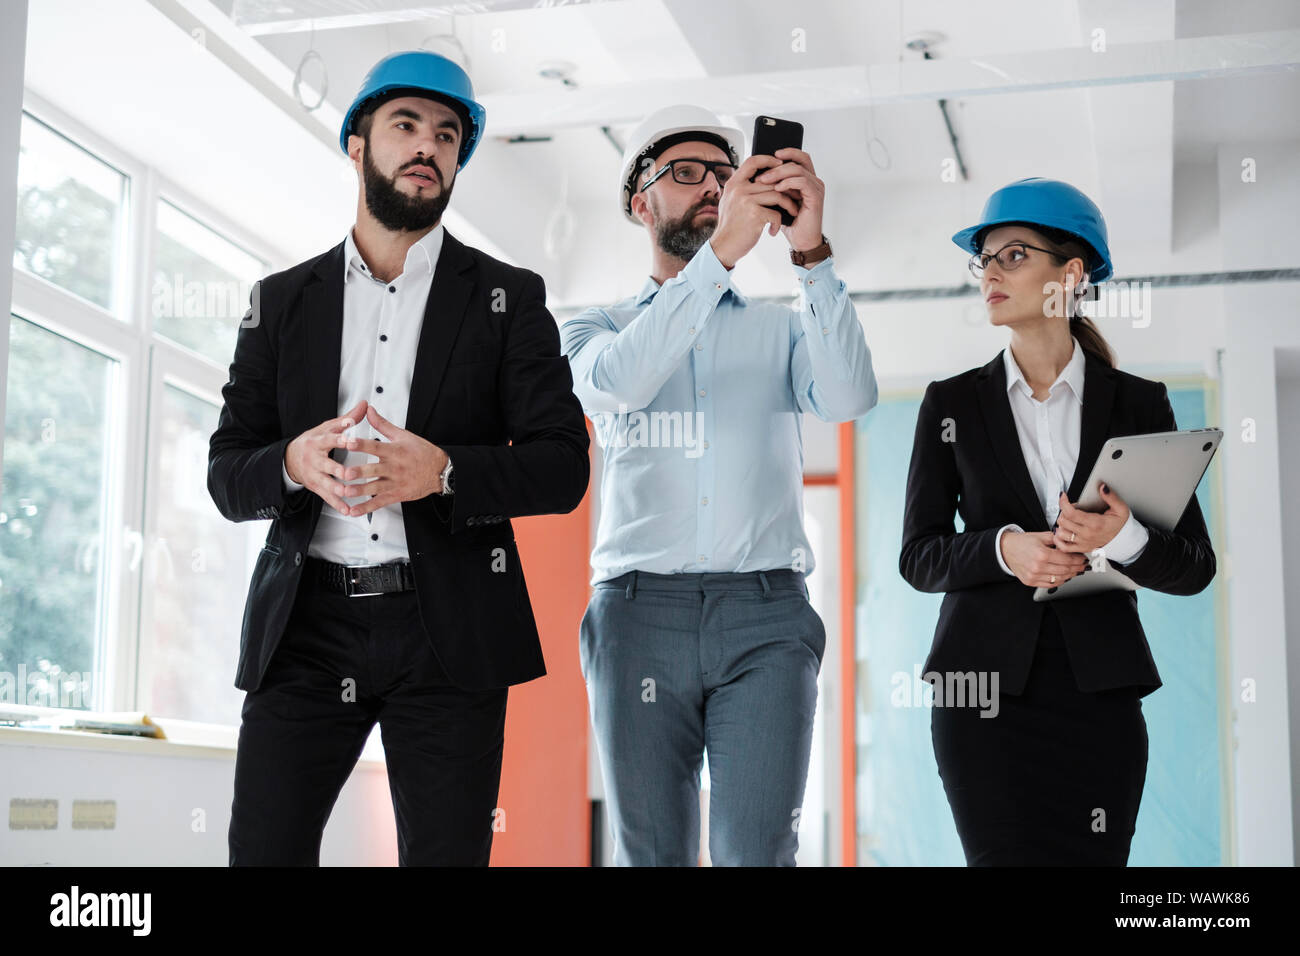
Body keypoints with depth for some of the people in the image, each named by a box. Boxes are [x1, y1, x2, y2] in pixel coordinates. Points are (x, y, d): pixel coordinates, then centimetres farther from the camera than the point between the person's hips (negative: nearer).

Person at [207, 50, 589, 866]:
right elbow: (227, 476, 9)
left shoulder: (508, 298, 8)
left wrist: (441, 471, -18)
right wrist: (294, 463, -15)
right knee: (263, 849, -3)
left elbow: (563, 467, 0)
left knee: (445, 853, 1)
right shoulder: (283, 300, 13)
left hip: (449, 631, -1)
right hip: (306, 623, 2)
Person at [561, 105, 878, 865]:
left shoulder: (781, 331, 19)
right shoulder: (598, 330, 16)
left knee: (759, 850, -9)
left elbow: (848, 397, -3)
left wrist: (812, 253, -13)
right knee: (652, 851, 0)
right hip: (641, 608, 0)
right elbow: (617, 382, -9)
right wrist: (721, 250, -16)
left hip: (767, 612, 0)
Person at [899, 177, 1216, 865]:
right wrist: (1003, 549, -14)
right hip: (985, 683, 0)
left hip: (1100, 688, 1)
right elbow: (918, 557, 5)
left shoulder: (1138, 403, 7)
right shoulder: (952, 403, 8)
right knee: (1007, 857, -11)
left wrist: (1124, 540, -16)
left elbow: (1196, 567, 5)